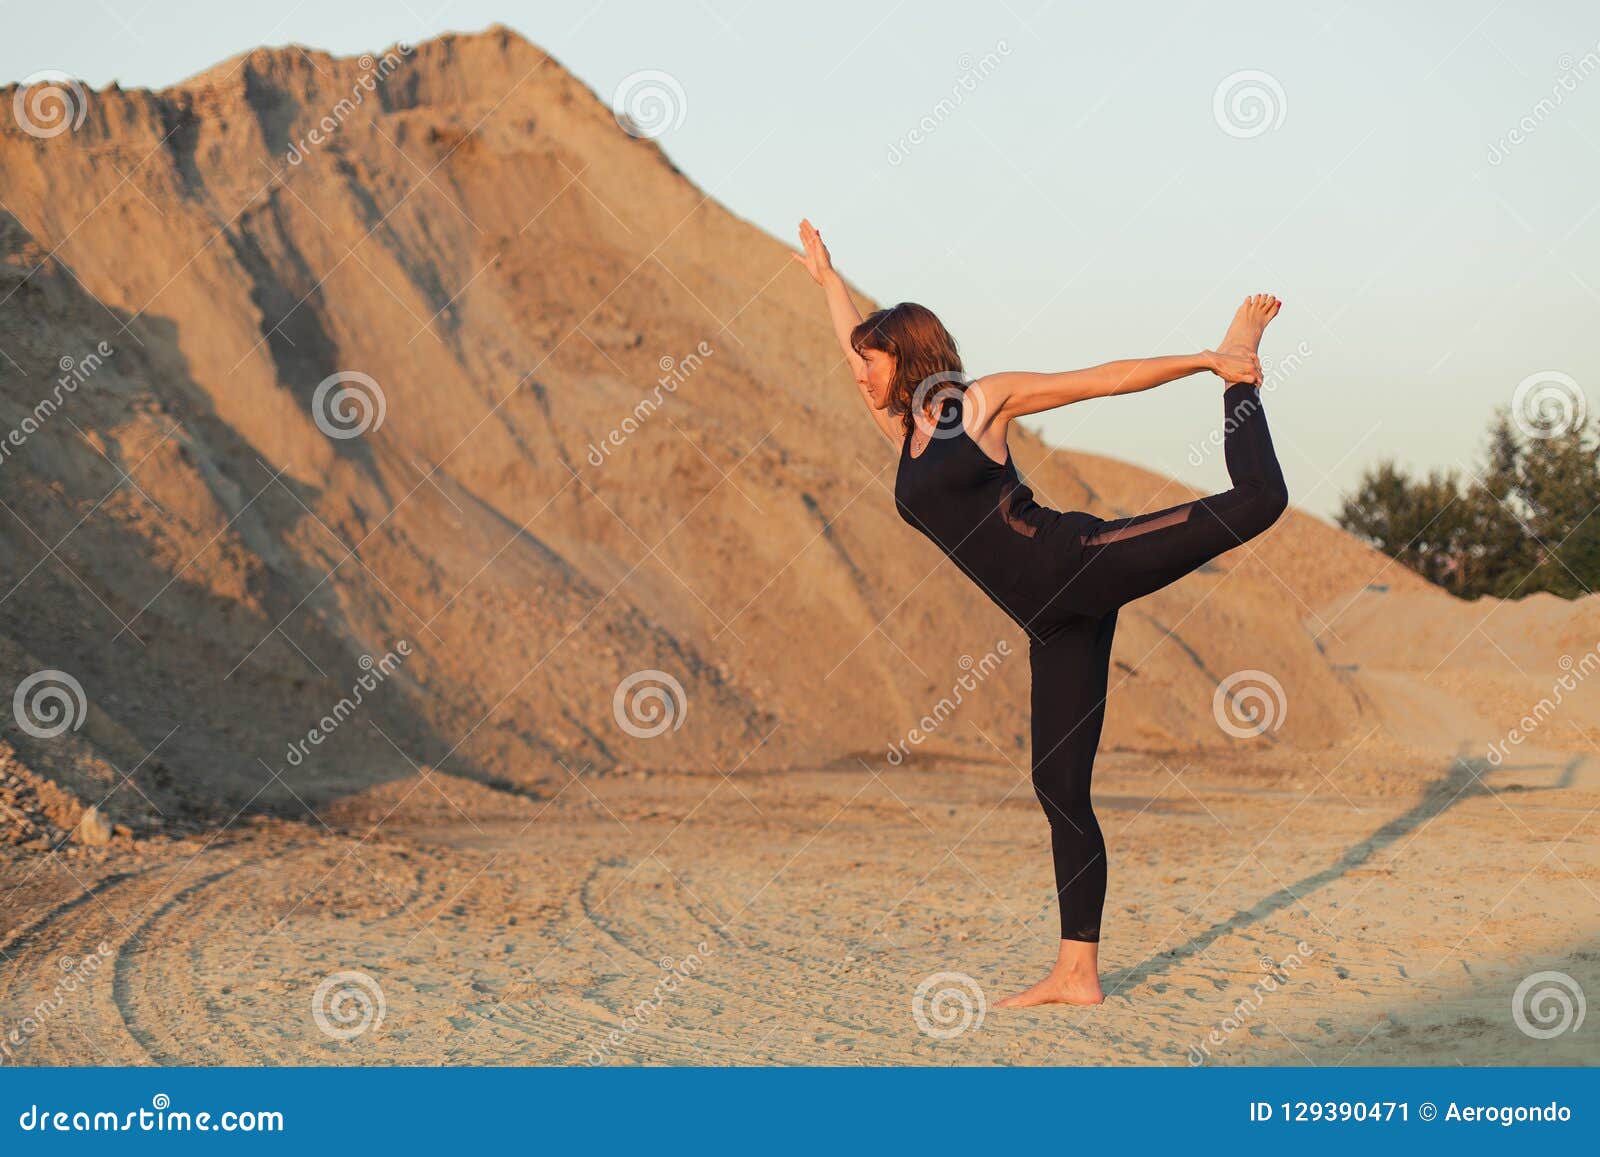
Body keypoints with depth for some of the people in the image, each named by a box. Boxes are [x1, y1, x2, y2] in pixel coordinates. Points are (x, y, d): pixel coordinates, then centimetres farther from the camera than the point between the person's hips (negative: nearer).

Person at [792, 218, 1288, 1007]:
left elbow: (1109, 378, 3)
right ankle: (1077, 973, 4)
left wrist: (1206, 361, 1)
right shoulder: (904, 429, 18)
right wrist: (827, 277, 44)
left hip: (1077, 562, -5)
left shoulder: (984, 399, 2)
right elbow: (857, 346, 36)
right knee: (1059, 786, 2)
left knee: (1256, 501, -22)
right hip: (1052, 621, 5)